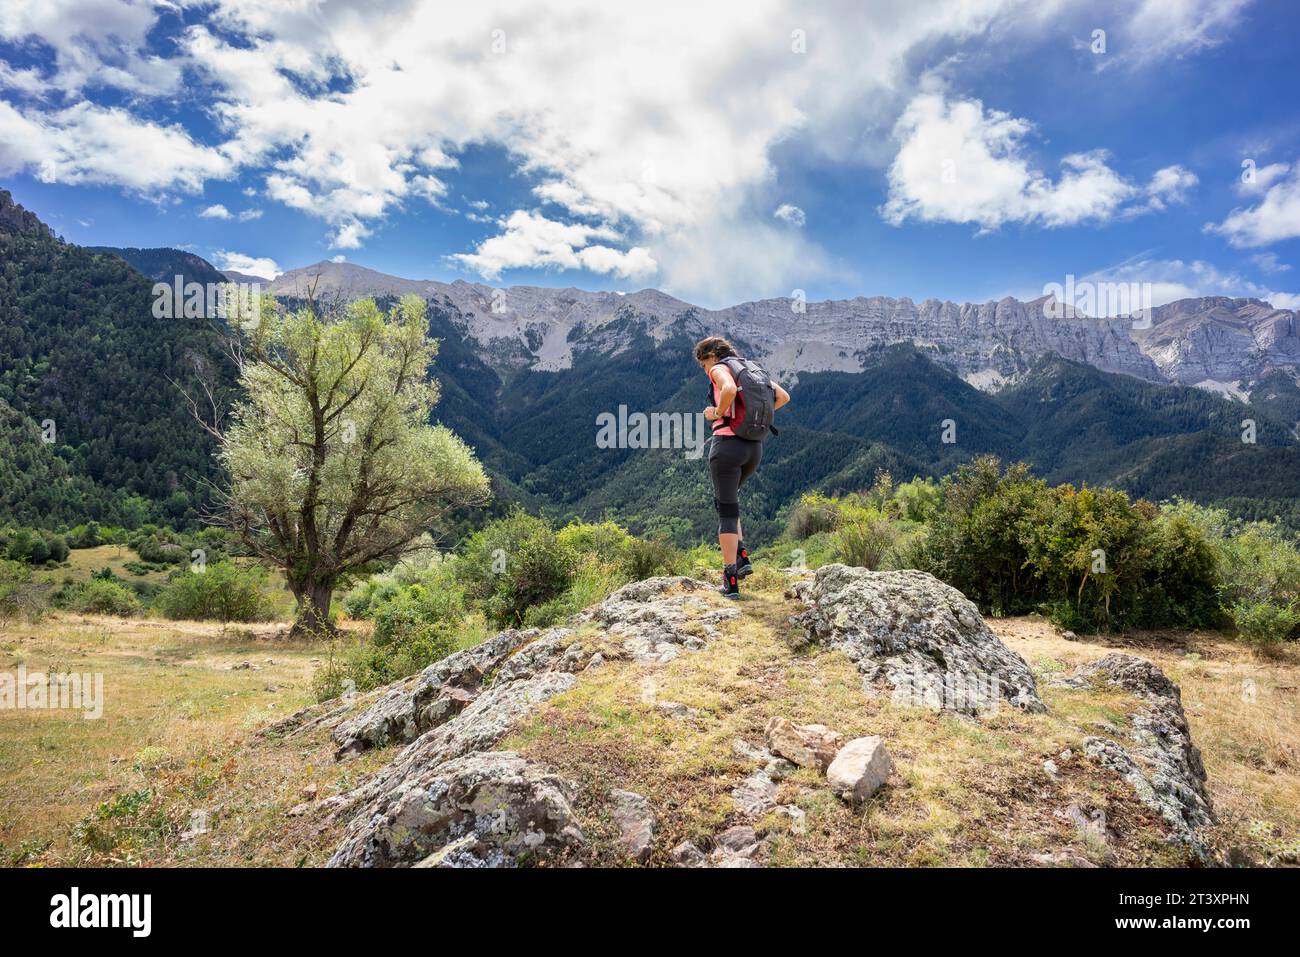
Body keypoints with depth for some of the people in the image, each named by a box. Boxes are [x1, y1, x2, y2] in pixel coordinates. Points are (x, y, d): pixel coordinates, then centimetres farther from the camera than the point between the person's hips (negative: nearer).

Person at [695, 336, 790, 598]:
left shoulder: (720, 369, -4)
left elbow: (730, 390, -27)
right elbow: (783, 397, 18)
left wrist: (717, 413, -10)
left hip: (728, 442, -7)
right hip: (755, 446, 7)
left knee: (727, 510, 0)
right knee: (724, 502, 24)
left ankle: (731, 581, 1)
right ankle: (742, 557, 13)